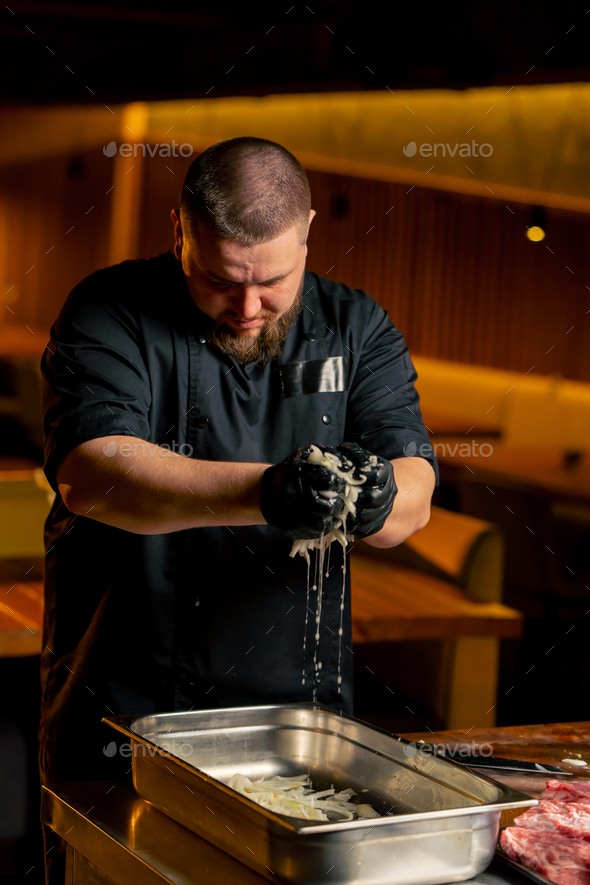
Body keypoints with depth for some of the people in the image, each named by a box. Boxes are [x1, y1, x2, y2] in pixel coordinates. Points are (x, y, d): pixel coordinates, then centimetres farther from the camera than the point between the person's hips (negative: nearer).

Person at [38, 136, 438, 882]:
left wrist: (379, 494, -32)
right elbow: (90, 474, -24)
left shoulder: (355, 330, 3)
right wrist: (262, 493, -38)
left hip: (298, 705, 3)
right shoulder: (109, 316, -8)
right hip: (120, 709, -2)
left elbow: (414, 495, -7)